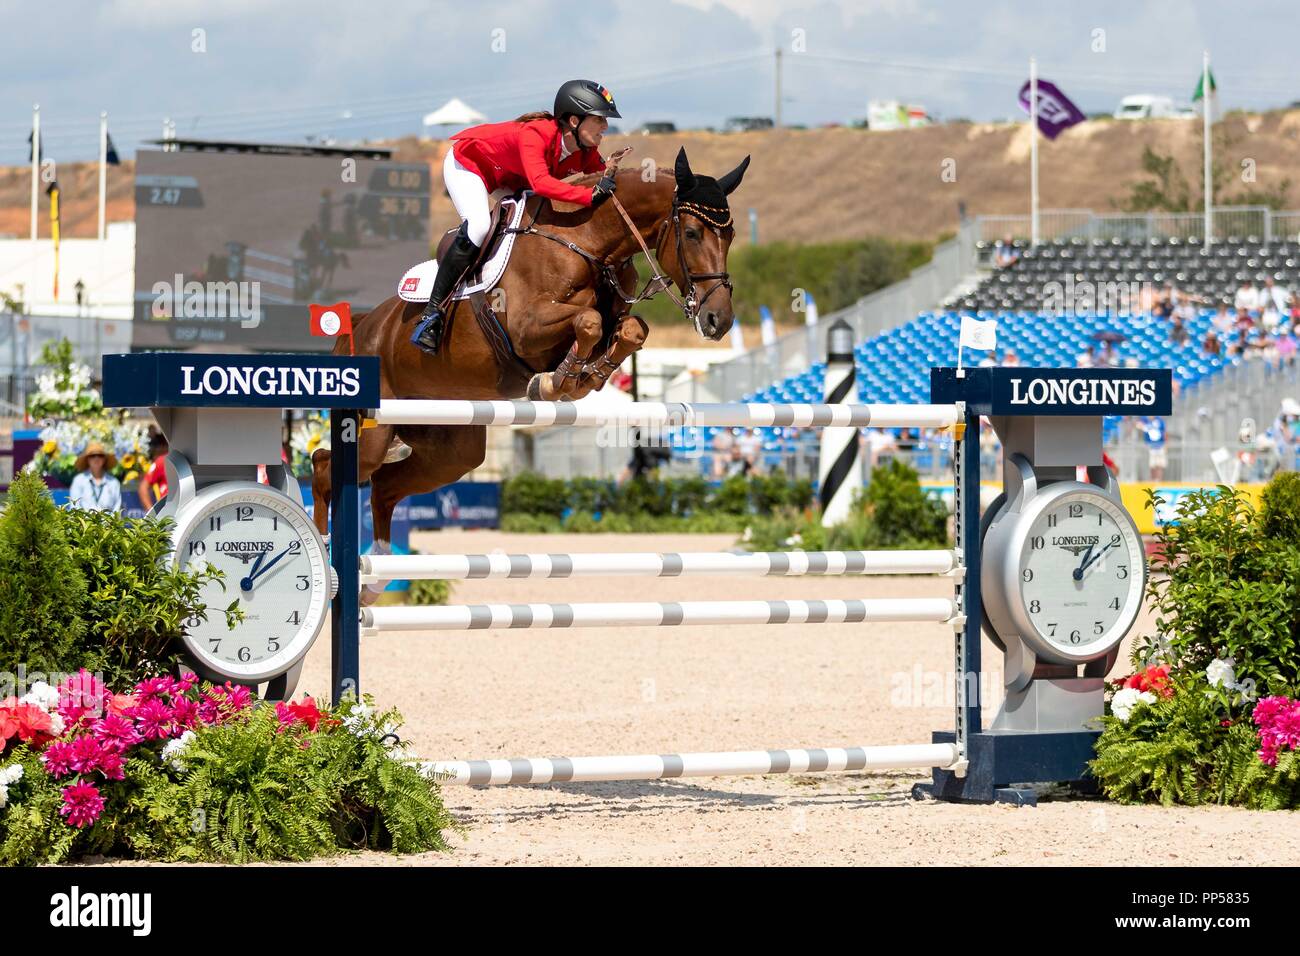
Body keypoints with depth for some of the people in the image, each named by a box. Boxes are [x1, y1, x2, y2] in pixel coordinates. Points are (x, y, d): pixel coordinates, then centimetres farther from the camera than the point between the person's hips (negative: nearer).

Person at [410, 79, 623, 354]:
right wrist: (592, 194, -64)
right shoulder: (534, 135, -41)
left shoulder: (586, 153, -17)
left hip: (508, 181, 9)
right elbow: (540, 182, -57)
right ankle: (432, 312, -29)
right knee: (478, 226, -30)